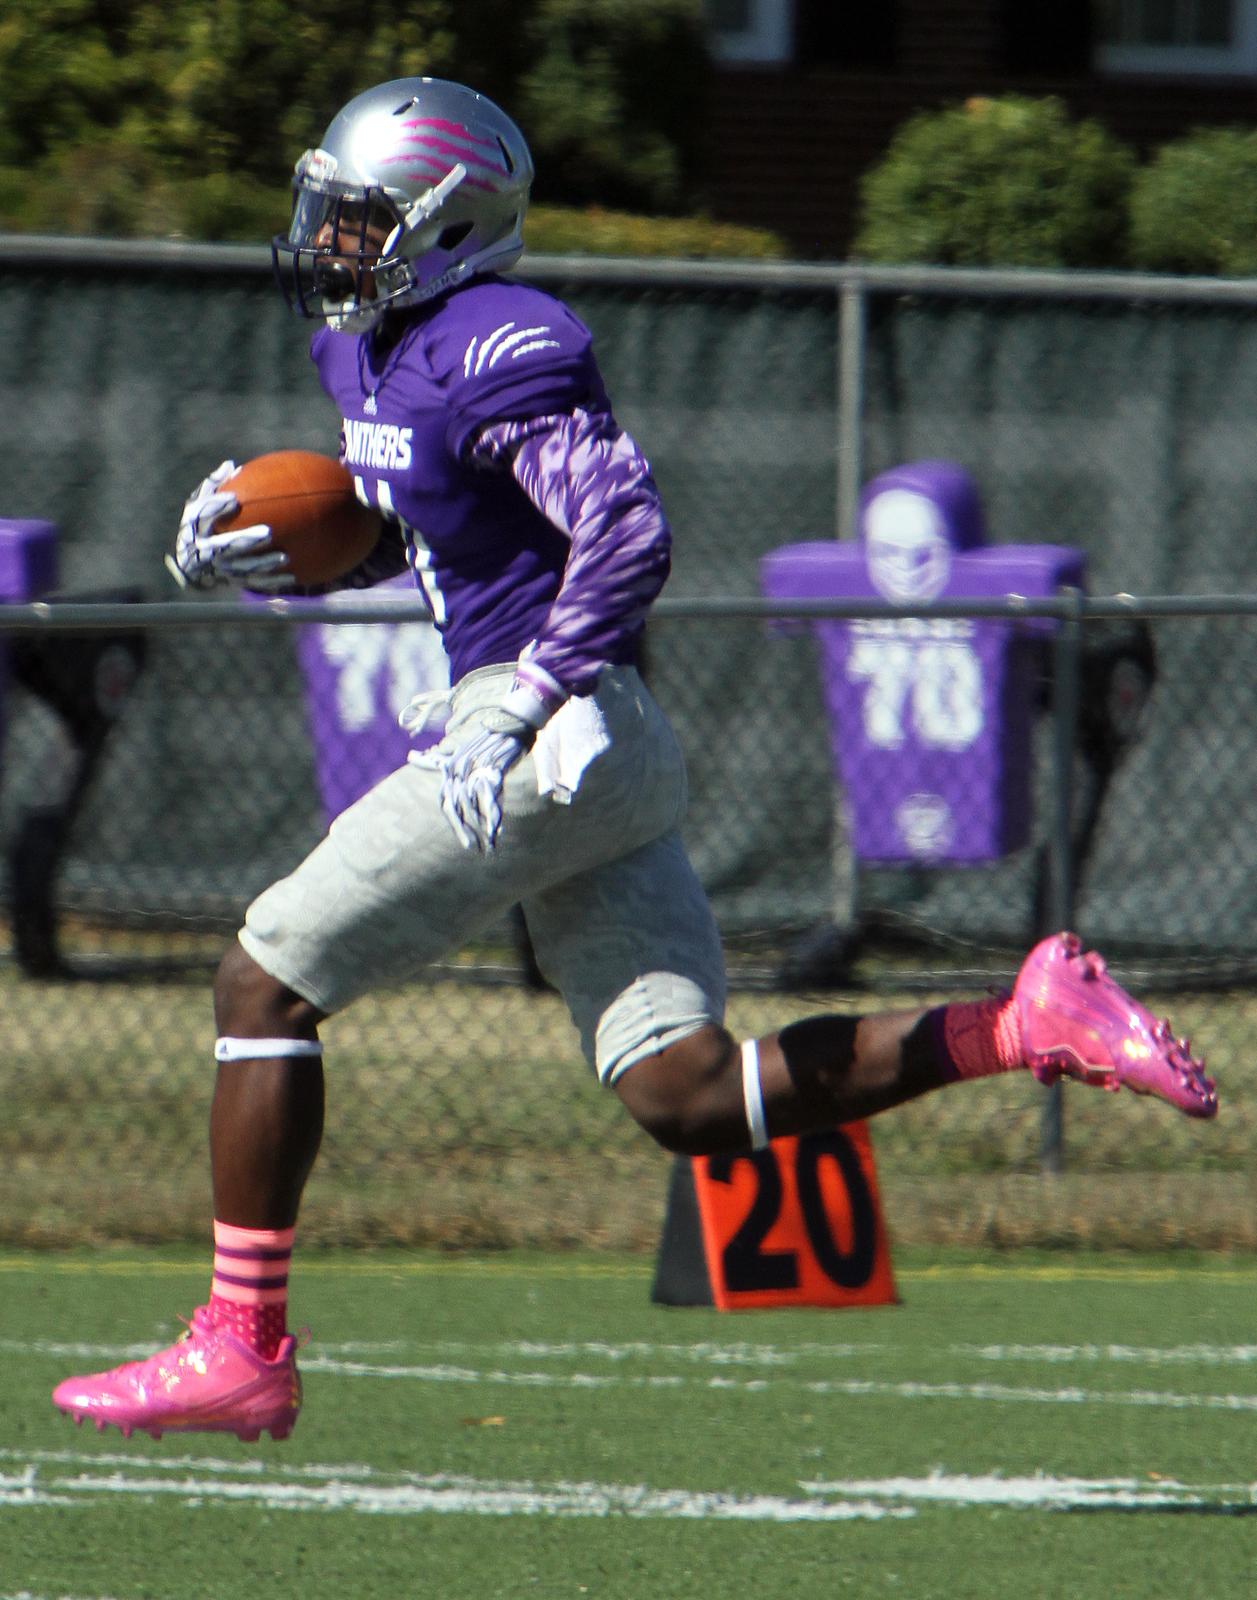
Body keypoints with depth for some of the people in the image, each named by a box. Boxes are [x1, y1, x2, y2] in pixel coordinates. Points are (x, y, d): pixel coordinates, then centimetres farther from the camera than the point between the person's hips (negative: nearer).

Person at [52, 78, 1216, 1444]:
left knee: (265, 984, -3)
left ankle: (241, 1349, 0)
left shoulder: (494, 354, -14)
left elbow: (628, 534, -22)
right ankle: (1029, 1024, 0)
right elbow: (392, 534, 32)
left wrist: (521, 711, -24)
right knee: (689, 1100, 3)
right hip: (611, 763, 10)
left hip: (558, 731, -10)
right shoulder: (364, 350, 17)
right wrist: (251, 552, 14)